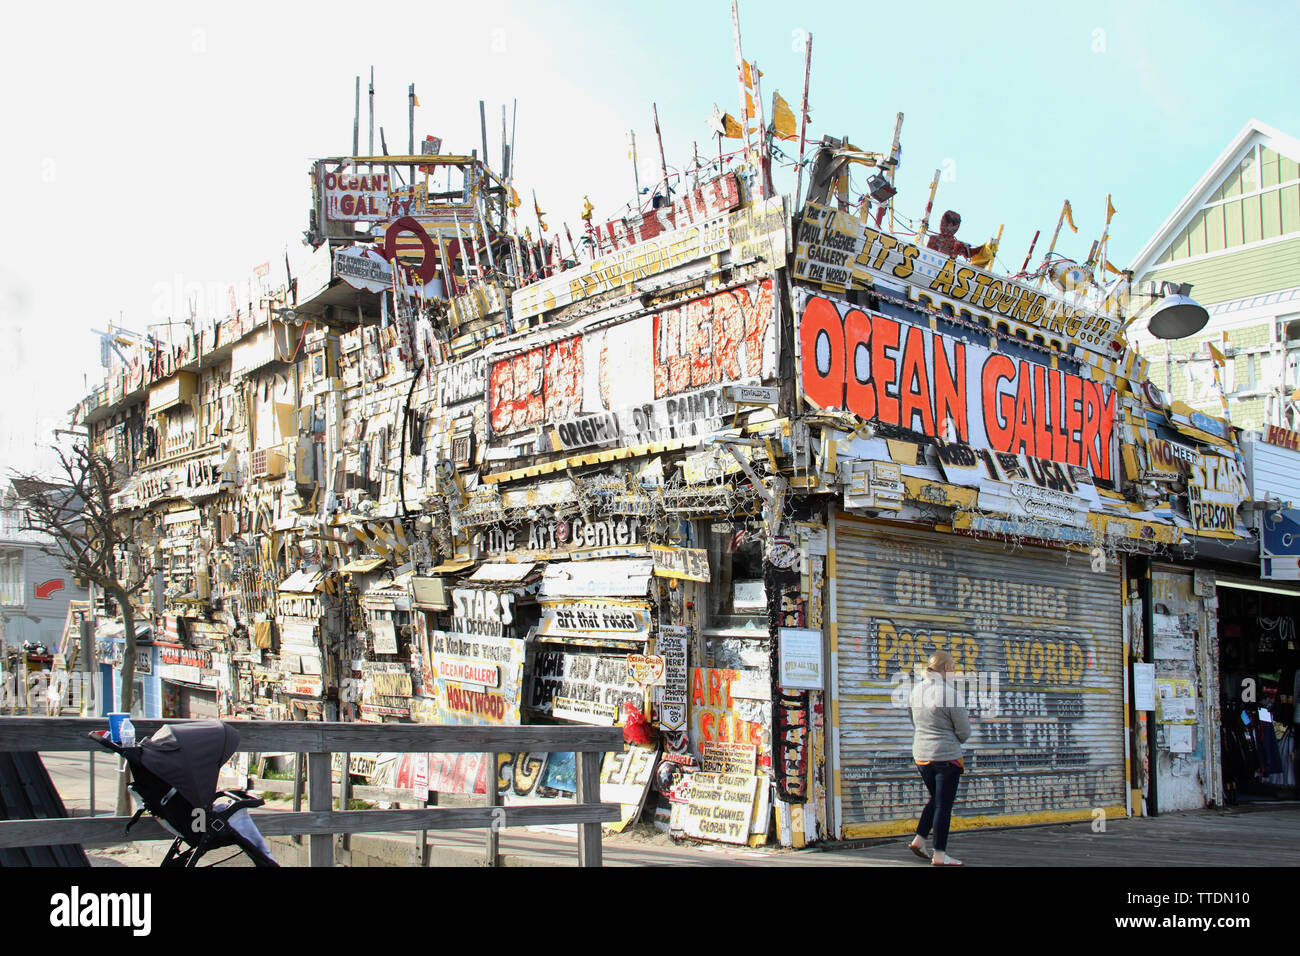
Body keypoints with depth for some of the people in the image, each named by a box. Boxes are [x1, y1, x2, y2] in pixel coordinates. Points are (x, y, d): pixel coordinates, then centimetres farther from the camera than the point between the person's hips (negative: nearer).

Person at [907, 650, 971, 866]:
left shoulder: (916, 690, 4)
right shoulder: (949, 694, -17)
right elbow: (964, 732, -10)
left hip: (920, 755, 7)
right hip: (946, 756, -7)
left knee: (936, 799, 23)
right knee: (943, 805, 2)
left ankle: (920, 838, 16)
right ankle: (939, 854, 7)